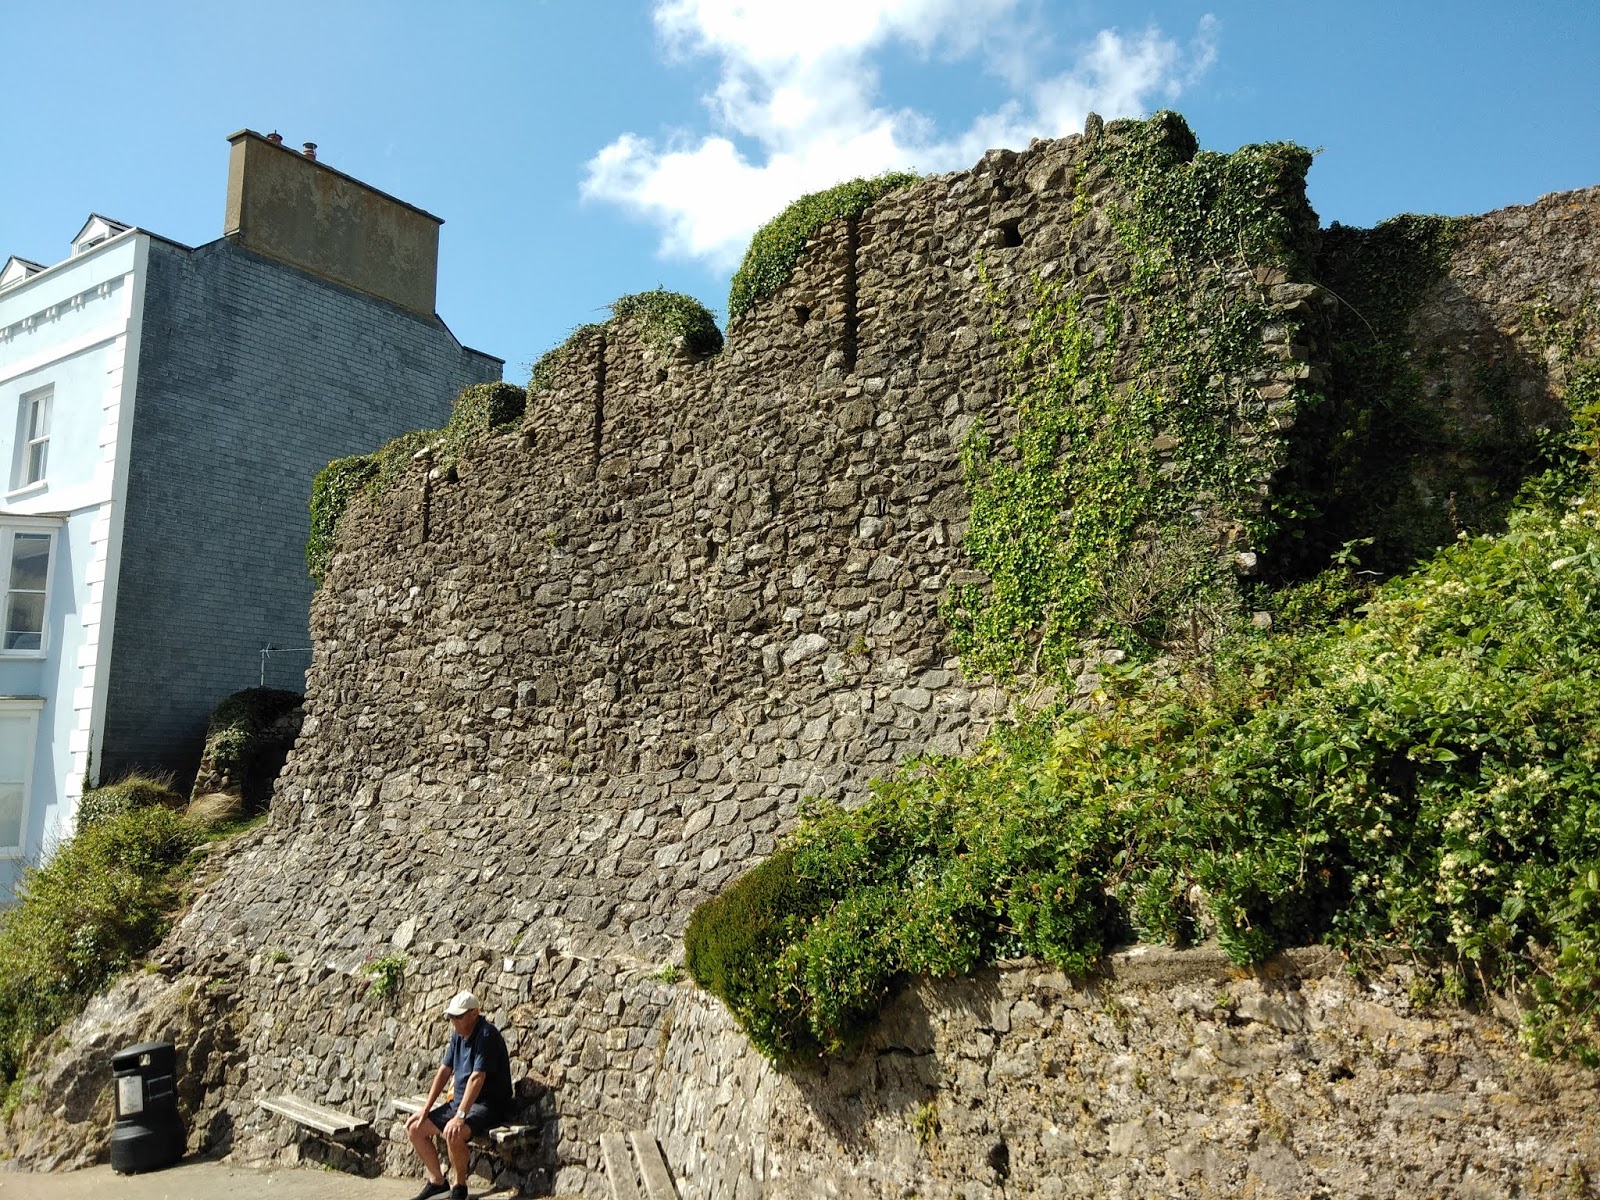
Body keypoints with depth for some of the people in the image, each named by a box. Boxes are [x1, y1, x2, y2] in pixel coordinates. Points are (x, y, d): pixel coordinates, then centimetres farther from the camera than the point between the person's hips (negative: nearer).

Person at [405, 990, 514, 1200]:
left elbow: (477, 1078, -28)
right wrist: (427, 1108, 6)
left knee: (453, 1132, -34)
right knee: (414, 1127, 6)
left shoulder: (486, 1036, -21)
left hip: (488, 1106, -9)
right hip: (458, 1102, 10)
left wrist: (460, 1116, -32)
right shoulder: (458, 1034, 7)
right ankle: (437, 1181, 18)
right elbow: (444, 1070, 11)